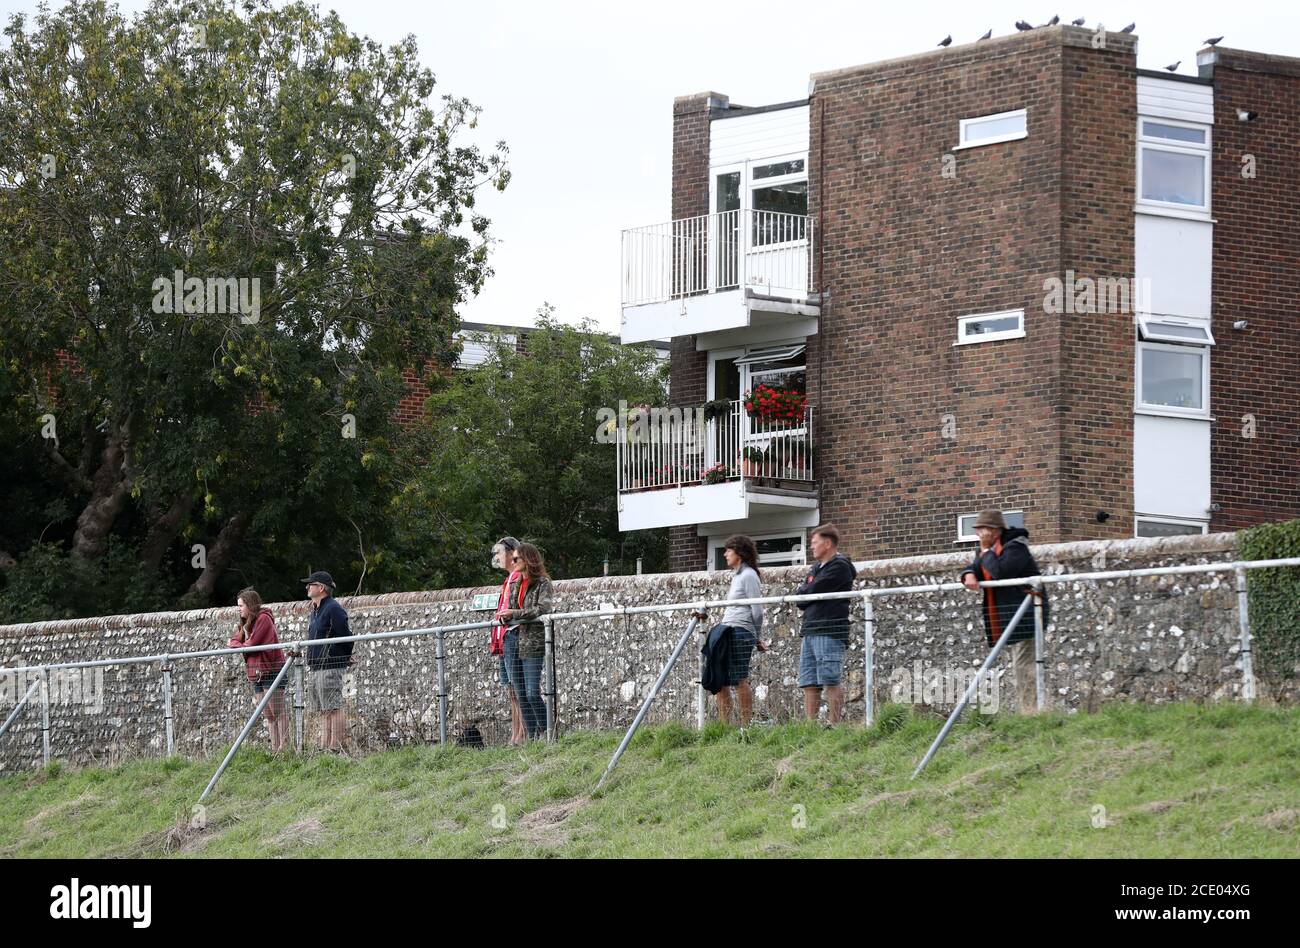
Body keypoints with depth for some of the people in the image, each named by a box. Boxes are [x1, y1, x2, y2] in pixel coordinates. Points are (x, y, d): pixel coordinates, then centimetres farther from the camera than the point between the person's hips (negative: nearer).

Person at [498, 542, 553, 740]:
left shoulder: (542, 583, -4)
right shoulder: (514, 584, 17)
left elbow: (543, 609, -16)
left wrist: (515, 614, -16)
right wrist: (505, 618, -2)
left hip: (533, 645, -7)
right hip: (515, 644, 7)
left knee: (532, 694, -14)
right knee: (522, 695, 6)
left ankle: (545, 733, -7)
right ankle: (532, 736, 10)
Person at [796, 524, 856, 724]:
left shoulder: (840, 567, -6)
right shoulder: (816, 568, 23)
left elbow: (812, 592, -13)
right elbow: (799, 599, 15)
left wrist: (802, 592, 7)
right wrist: (804, 593, -5)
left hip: (830, 633, -9)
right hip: (810, 631, 9)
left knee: (831, 682, -10)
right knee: (809, 684, 6)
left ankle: (833, 724, -12)